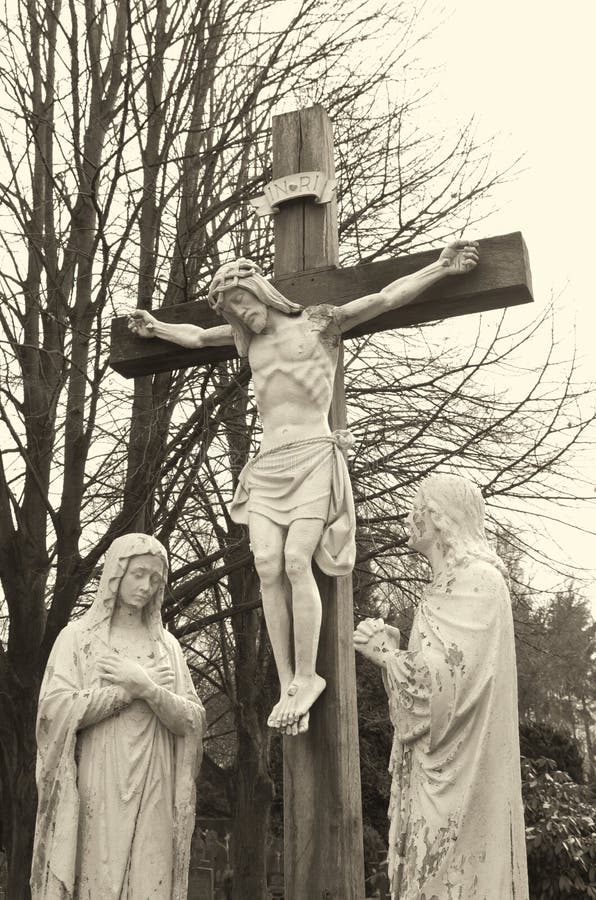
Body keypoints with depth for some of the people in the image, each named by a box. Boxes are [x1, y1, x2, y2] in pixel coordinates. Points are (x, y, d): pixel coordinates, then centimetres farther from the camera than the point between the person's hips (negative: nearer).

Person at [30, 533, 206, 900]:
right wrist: (130, 689, -9)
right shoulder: (78, 636, 5)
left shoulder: (167, 645, 12)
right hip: (98, 787, -2)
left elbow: (192, 721, 3)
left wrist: (146, 687, -12)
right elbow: (56, 709, -9)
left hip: (153, 790, 2)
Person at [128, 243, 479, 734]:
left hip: (314, 456, -5)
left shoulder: (320, 322, 6)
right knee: (268, 569, -11)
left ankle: (307, 676, -11)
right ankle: (287, 684, -8)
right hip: (267, 464, 5)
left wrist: (442, 266, -6)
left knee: (296, 561, -20)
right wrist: (157, 328, 50)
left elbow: (387, 298, 0)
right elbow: (197, 336, 40)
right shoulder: (247, 337, 21)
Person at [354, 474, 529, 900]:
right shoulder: (456, 581, 17)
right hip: (447, 773, 9)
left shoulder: (475, 581, -13)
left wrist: (385, 652, -7)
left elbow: (448, 678, -22)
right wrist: (396, 647, 7)